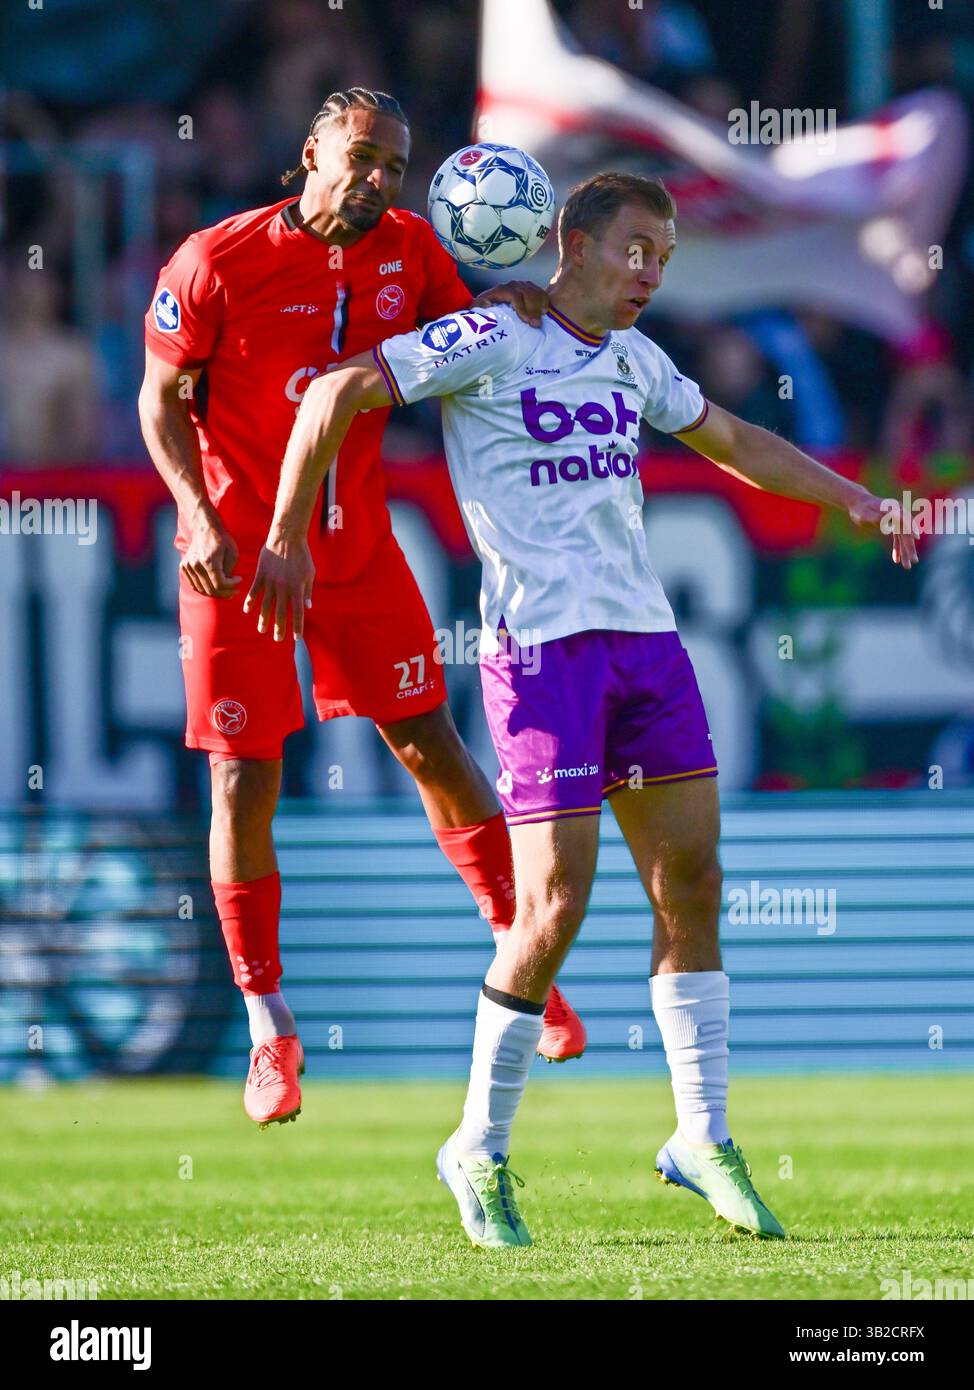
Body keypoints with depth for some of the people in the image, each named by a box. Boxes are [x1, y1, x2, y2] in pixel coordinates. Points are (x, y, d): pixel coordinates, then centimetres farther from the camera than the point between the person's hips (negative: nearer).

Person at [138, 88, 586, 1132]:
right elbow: (161, 399, -6)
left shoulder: (407, 247, -1)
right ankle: (269, 1026, 9)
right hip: (239, 552, -3)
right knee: (243, 785, -3)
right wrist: (199, 514, -19)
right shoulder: (218, 261, -14)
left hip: (358, 545, 3)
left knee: (432, 748, 3)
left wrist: (506, 303, -12)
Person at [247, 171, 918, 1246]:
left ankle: (703, 1138, 15)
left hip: (644, 634, 7)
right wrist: (285, 538, -8)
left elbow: (735, 443, 32)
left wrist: (858, 500, 29)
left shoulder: (634, 361, 15)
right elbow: (337, 395, -7)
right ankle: (480, 1152, 6)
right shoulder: (494, 342, -6)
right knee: (556, 904, -10)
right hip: (539, 643, -7)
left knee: (691, 883, 4)